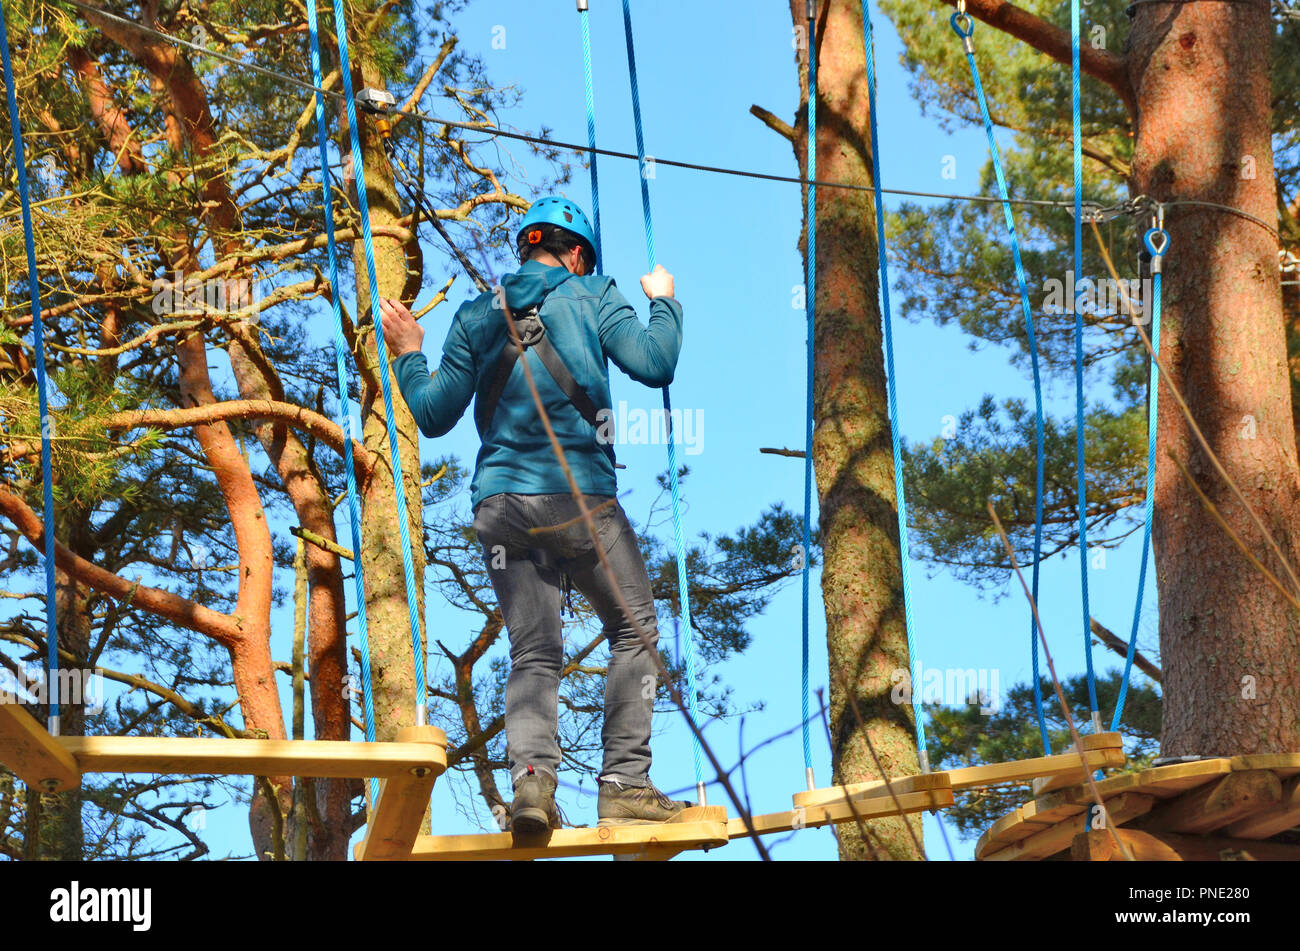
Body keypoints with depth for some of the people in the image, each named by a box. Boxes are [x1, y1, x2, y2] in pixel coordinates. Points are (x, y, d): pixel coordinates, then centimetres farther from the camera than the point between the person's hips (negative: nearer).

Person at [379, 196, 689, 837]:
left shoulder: (475, 316, 13)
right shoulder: (591, 297, 4)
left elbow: (435, 417, 12)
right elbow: (655, 365, -6)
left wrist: (407, 357, 29)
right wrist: (664, 303, 11)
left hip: (499, 505, 4)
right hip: (579, 496, -3)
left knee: (533, 655, 6)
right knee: (633, 630, 10)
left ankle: (531, 777, -17)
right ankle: (624, 783, 1)